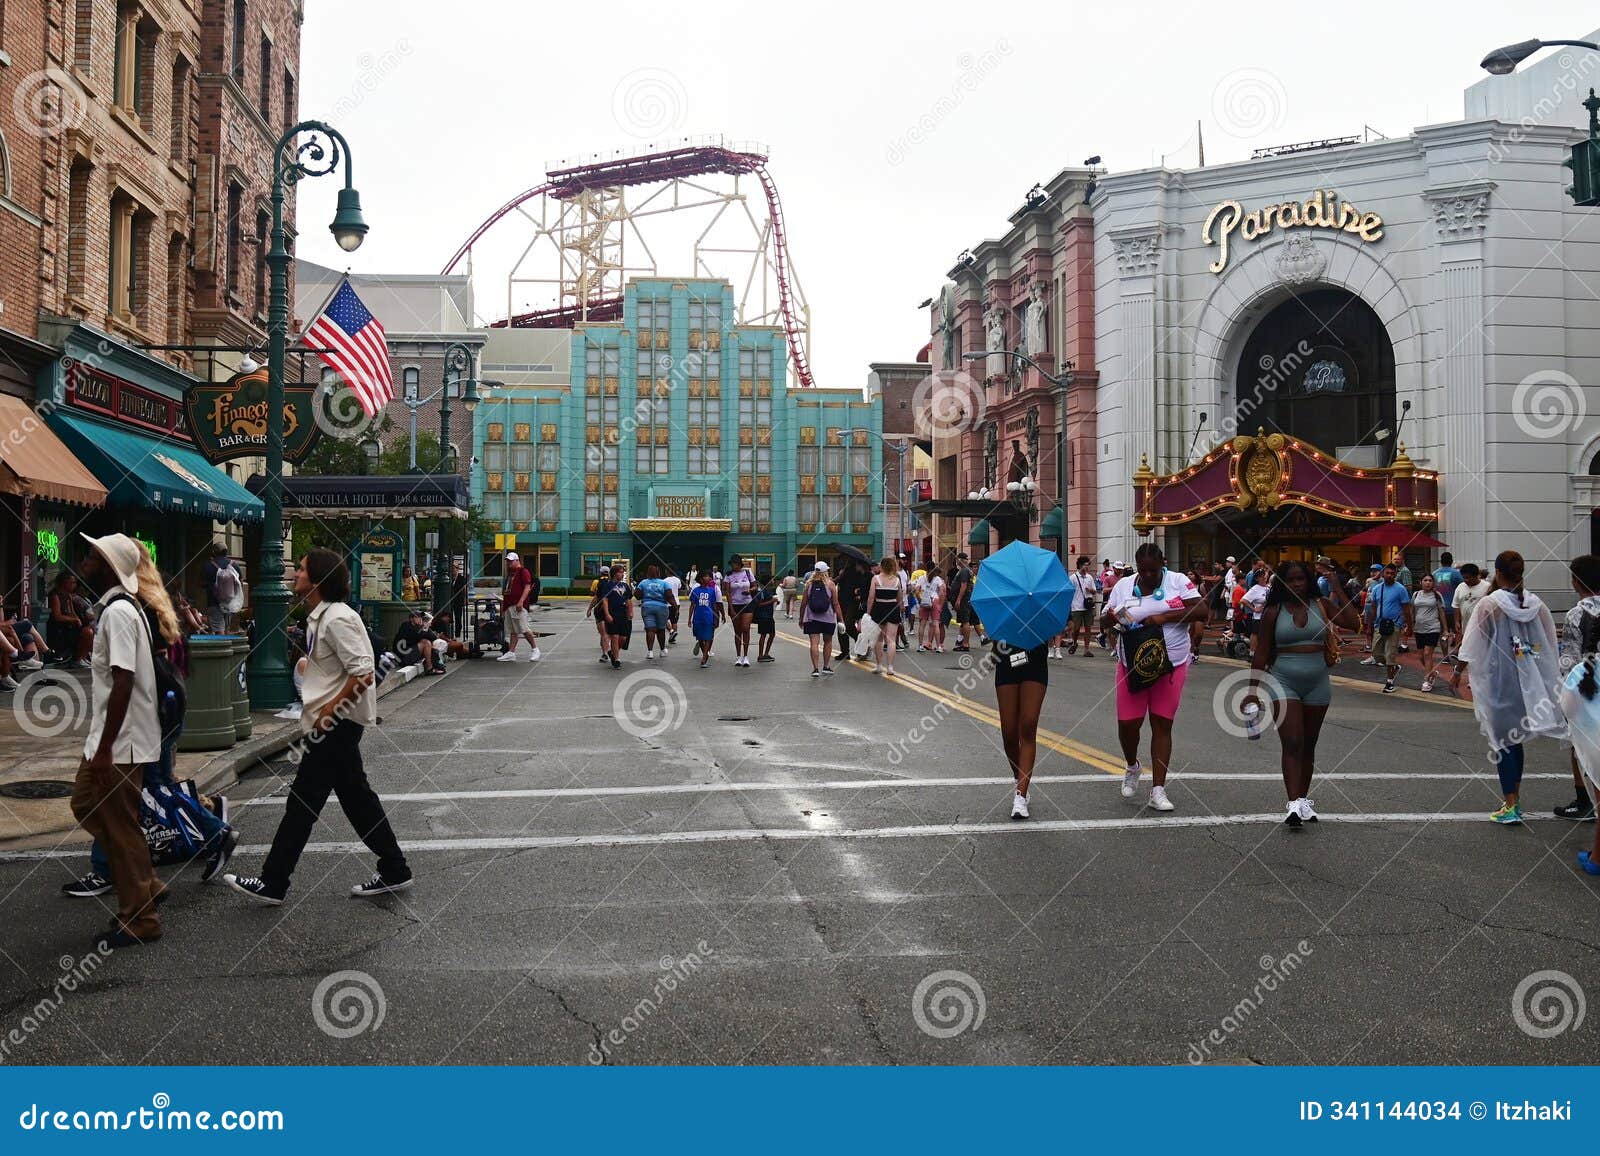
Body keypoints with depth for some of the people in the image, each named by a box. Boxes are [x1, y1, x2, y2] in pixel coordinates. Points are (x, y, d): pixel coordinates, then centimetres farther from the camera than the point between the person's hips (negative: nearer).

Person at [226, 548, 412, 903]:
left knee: (303, 801, -2)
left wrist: (328, 711, -19)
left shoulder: (337, 618, -18)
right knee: (356, 797, 13)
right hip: (333, 725, 10)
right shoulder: (320, 617, 13)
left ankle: (272, 884, 8)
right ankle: (393, 871, 20)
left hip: (337, 724, -10)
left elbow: (363, 674, -24)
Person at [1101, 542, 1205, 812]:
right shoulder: (1123, 586, 3)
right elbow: (1104, 621, 8)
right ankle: (1132, 767, 31)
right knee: (1127, 723, -1)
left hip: (1171, 666, -1)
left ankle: (1157, 790, 6)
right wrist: (1112, 618, -17)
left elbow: (1201, 609, -12)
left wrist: (1164, 617, -21)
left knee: (1162, 724, 1)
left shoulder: (1178, 581, -3)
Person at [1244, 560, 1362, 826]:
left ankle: (1303, 800, 24)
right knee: (1292, 744, -14)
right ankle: (1294, 805, -21)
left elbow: (1354, 623, -11)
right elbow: (1261, 654, 1)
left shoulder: (1321, 605, 4)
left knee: (1308, 746, 12)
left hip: (1317, 684, 3)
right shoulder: (1274, 611, -1)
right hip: (1284, 682, -3)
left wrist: (1337, 588, -10)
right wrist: (1253, 691, -1)